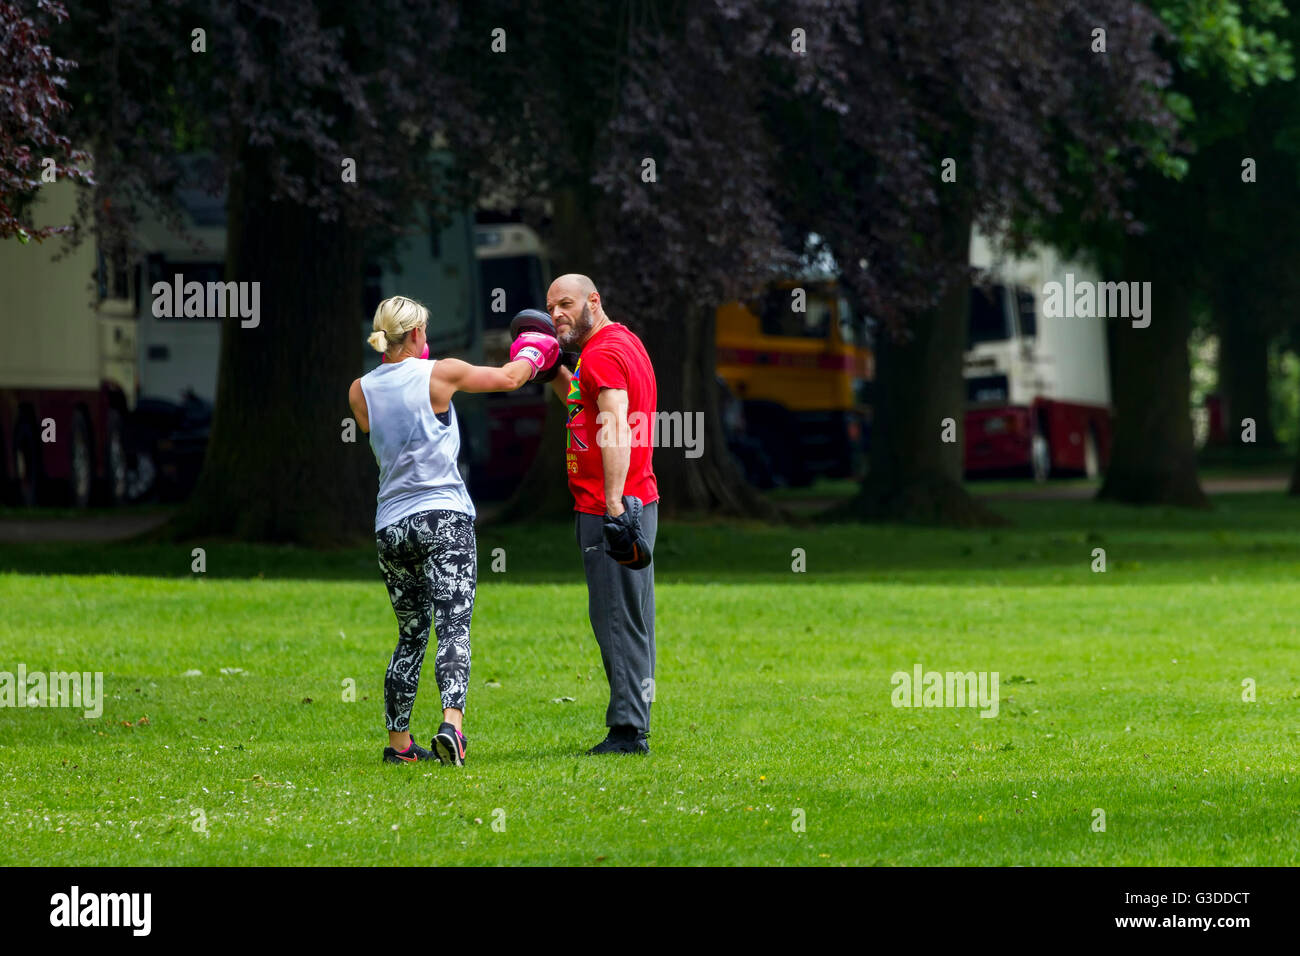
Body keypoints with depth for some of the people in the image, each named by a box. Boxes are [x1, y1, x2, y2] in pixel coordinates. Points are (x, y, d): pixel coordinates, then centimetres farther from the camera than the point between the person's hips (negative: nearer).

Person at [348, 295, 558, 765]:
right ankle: (451, 722, -32)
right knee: (452, 628, -12)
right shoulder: (440, 374, -5)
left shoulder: (361, 391, 5)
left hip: (390, 527, 4)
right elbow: (508, 378, 9)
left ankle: (398, 742, 18)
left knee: (411, 636, 16)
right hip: (444, 518, -4)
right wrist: (534, 354, 30)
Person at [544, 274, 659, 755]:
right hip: (634, 501, 10)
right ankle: (632, 727, 15)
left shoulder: (603, 354, -13)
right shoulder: (624, 342, 19)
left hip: (612, 507, -10)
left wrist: (613, 506, -30)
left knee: (617, 619, -10)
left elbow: (615, 431, -24)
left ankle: (628, 730, -11)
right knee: (630, 620, 12)